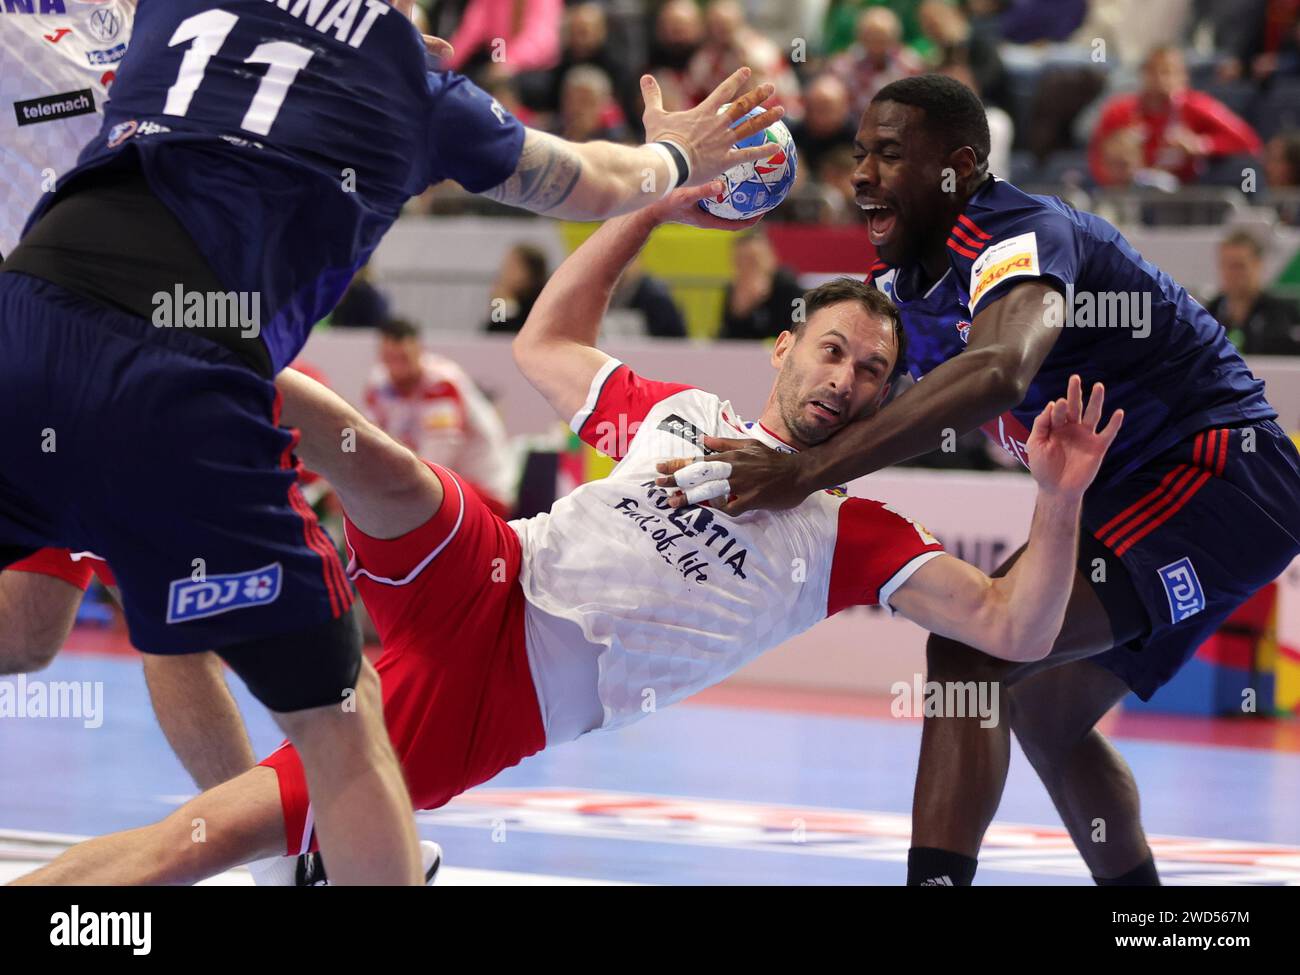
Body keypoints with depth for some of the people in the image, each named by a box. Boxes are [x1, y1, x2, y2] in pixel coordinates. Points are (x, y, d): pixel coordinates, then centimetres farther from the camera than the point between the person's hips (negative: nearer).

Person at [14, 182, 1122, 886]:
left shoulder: (853, 535, 11)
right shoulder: (676, 412, 19)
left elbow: (1012, 629, 1)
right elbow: (545, 342, 29)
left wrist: (1059, 501, -16)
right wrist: (653, 202, 27)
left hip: (498, 699, -2)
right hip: (484, 580, 2)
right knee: (401, 483, -34)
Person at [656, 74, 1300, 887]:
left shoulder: (1024, 237, -24)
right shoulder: (905, 279, 7)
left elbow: (998, 371, -44)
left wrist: (804, 474, -47)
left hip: (1219, 479, -10)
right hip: (1140, 492, 10)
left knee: (971, 653, -21)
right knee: (1047, 718, 22)